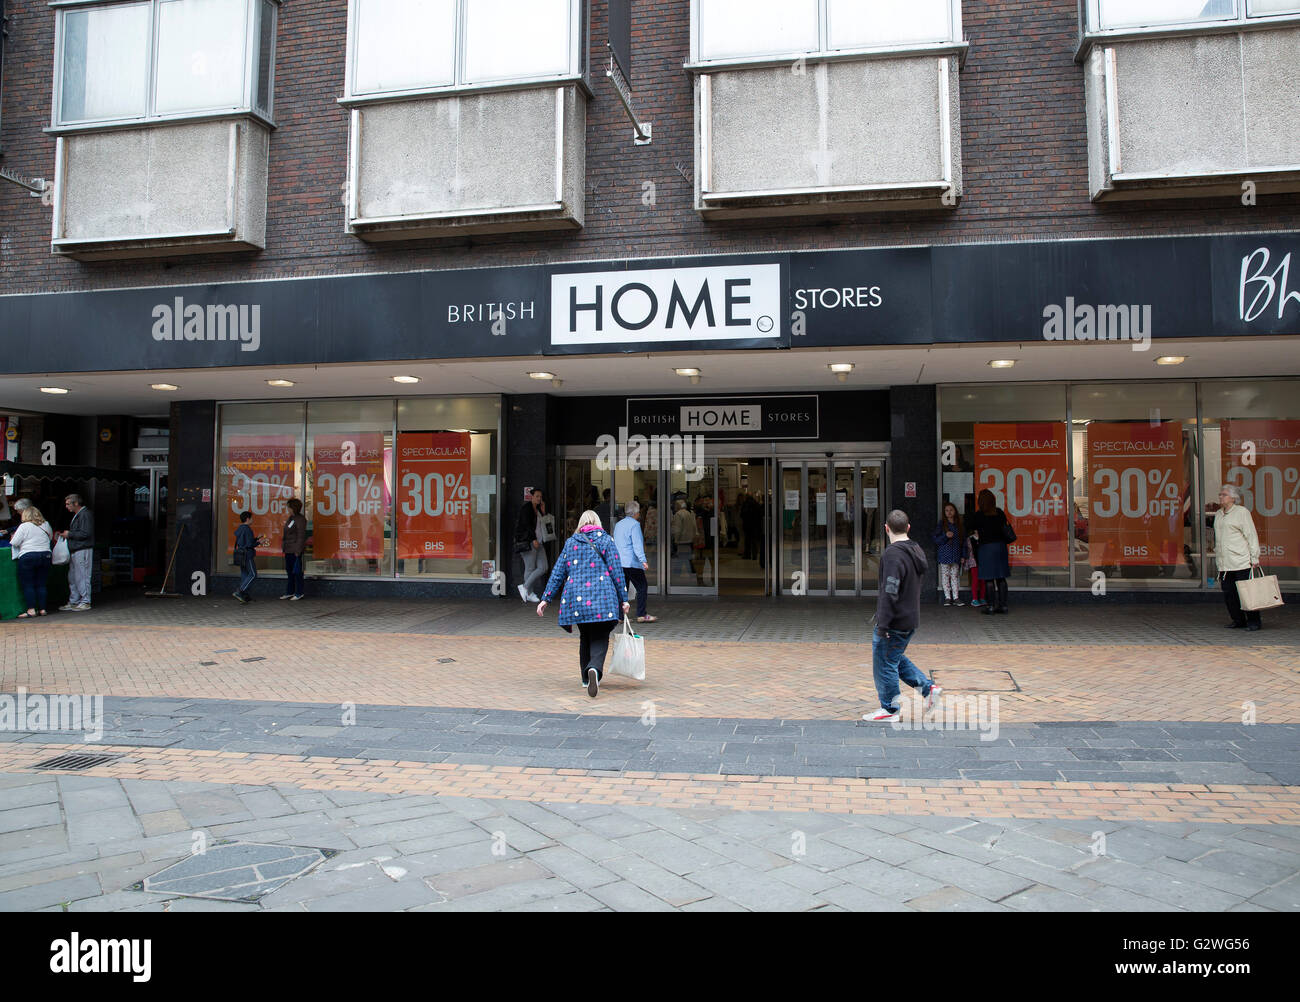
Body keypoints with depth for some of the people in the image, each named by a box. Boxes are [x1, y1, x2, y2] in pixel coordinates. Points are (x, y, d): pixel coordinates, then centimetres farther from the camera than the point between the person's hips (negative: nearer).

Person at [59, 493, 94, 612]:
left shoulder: (85, 515, -12)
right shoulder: (76, 515, 21)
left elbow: (85, 533, -20)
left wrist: (69, 534, -11)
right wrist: (65, 534, 14)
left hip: (83, 550, -10)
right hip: (74, 551, 11)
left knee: (82, 577, -7)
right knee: (72, 578, 12)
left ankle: (85, 602, -1)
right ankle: (73, 602, 18)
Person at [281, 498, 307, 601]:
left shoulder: (300, 519, -13)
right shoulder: (291, 518, 15)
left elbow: (301, 536, -17)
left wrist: (298, 551, -20)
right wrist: (285, 548, 16)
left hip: (295, 550, -9)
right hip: (288, 550, 9)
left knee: (296, 571, -4)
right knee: (289, 570, 13)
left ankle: (299, 593, 3)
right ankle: (289, 592, 20)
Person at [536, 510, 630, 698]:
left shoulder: (570, 543, 12)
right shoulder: (605, 540, 4)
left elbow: (557, 573, 10)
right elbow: (616, 571, -1)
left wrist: (546, 599, 14)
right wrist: (623, 599, 3)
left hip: (575, 598, 3)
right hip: (601, 598, -3)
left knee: (585, 637, 19)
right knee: (600, 638, -3)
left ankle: (586, 678, 24)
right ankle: (594, 669, -31)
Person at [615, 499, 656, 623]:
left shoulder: (618, 524, 17)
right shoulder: (634, 524, -7)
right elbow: (637, 544, -17)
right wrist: (643, 560, -21)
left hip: (619, 562, 8)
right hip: (631, 562, -8)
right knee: (642, 587, -1)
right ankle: (641, 615, -3)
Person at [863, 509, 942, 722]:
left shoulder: (892, 555, -21)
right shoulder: (917, 551, 9)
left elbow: (889, 593, -24)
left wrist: (882, 624, -20)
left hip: (895, 623, -9)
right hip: (911, 619, 9)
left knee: (884, 663, 3)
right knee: (896, 658, 24)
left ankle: (889, 709, 12)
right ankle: (927, 687, 20)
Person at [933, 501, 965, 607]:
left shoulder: (959, 524, 8)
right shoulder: (941, 523, 3)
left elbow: (963, 540, 10)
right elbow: (936, 539, 0)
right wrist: (945, 536, -18)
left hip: (956, 554, 1)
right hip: (944, 554, -1)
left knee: (955, 575, 2)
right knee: (945, 575, 0)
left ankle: (956, 597, 4)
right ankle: (947, 597, 4)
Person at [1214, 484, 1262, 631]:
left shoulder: (1242, 512, -2)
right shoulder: (1218, 514, 17)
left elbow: (1251, 536, -5)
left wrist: (1254, 558, -9)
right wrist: (1217, 556, 20)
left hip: (1241, 562, -6)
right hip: (1224, 563, 6)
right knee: (1228, 593, 6)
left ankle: (1253, 621, 5)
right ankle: (1238, 620, 16)